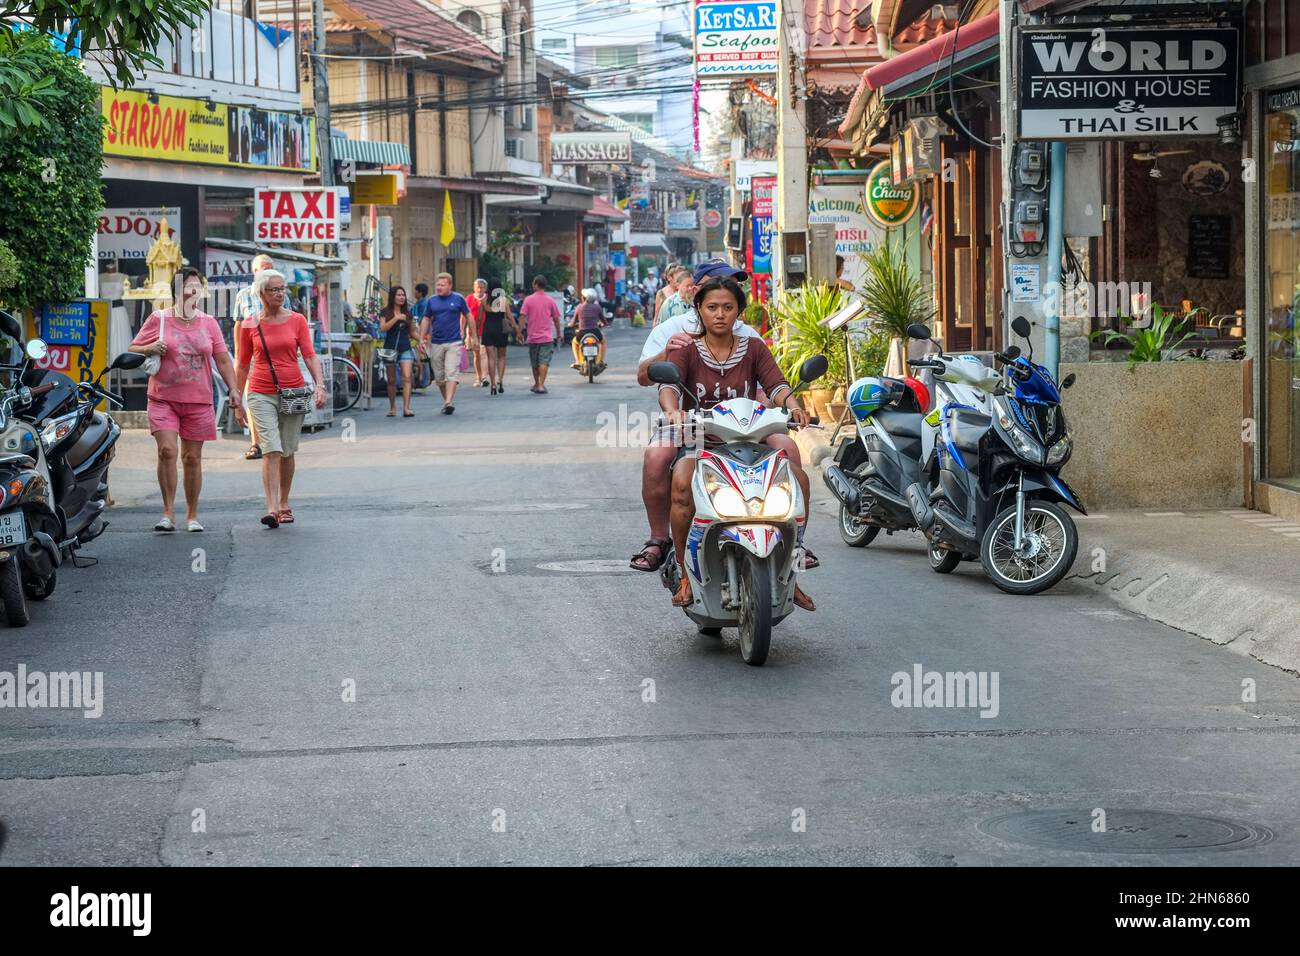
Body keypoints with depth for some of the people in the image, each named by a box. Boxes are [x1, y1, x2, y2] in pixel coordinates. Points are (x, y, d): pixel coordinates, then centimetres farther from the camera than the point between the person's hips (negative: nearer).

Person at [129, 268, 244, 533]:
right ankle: (168, 513, -11)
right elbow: (132, 350, 8)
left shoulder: (208, 323, 10)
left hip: (198, 401, 2)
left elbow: (223, 360, 10)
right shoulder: (158, 319, 3)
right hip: (163, 399, -2)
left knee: (192, 457, 5)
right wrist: (150, 349, -14)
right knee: (167, 451, -17)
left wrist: (233, 390, -1)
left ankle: (192, 516, 15)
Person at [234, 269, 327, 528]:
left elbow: (309, 355, 0)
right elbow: (243, 365, 9)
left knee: (287, 452, 9)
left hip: (294, 391, 2)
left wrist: (319, 384, -13)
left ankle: (284, 504, 24)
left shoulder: (297, 320, 4)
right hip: (262, 394, -2)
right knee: (272, 450, -15)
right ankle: (272, 508, -21)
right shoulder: (249, 325, 2)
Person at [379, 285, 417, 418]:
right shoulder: (386, 312, 3)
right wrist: (396, 318, -20)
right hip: (390, 347, -1)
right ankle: (392, 407, 22)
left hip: (405, 348, 1)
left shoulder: (407, 313, 12)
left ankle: (406, 408, -20)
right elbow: (383, 328, -12)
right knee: (392, 380, 7)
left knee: (407, 377, -14)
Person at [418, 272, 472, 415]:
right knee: (439, 376, 8)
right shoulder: (431, 301, 7)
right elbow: (426, 319, 14)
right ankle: (447, 400, 22)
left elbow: (468, 317, 8)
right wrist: (422, 339, 7)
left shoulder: (458, 299, 1)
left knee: (451, 373, -14)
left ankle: (449, 402, -21)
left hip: (454, 342, -3)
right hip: (436, 343, 3)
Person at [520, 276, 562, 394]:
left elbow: (523, 317, -8)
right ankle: (541, 385, -15)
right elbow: (556, 319, 4)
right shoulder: (550, 301, -1)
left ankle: (536, 384, 27)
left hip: (533, 337, 1)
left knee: (534, 363, 15)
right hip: (547, 337, -1)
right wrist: (559, 333, 16)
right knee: (544, 362, -5)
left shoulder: (528, 300, -3)